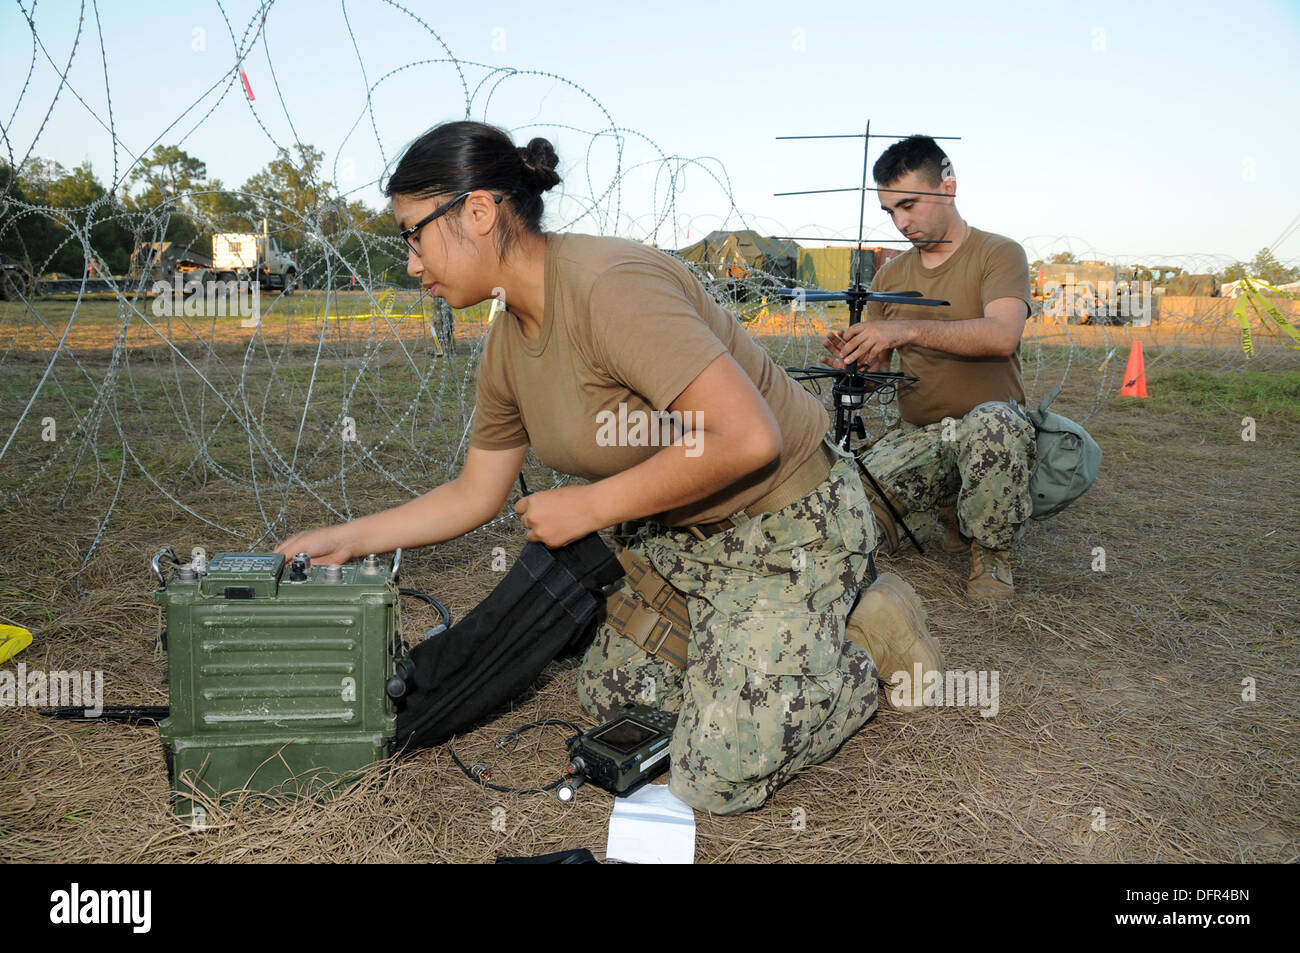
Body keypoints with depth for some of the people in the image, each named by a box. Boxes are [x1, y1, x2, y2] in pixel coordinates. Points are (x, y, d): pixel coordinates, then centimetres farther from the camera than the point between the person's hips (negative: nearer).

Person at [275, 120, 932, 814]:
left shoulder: (609, 285, -28)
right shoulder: (507, 346, 1)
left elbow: (745, 439, -34)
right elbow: (475, 496, 12)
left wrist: (587, 508, -23)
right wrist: (343, 540, 9)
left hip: (789, 523, -9)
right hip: (682, 532, 9)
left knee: (716, 781, -7)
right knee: (606, 700, 18)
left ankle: (878, 639, 13)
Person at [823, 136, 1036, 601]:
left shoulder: (999, 254, -2)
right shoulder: (890, 276, 12)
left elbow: (1002, 336, -22)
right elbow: (879, 367, 12)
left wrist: (907, 329, -33)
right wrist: (854, 364, -13)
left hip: (993, 425, -4)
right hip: (916, 435, 4)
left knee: (989, 422, -42)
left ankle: (992, 551, -13)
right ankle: (950, 506, 12)